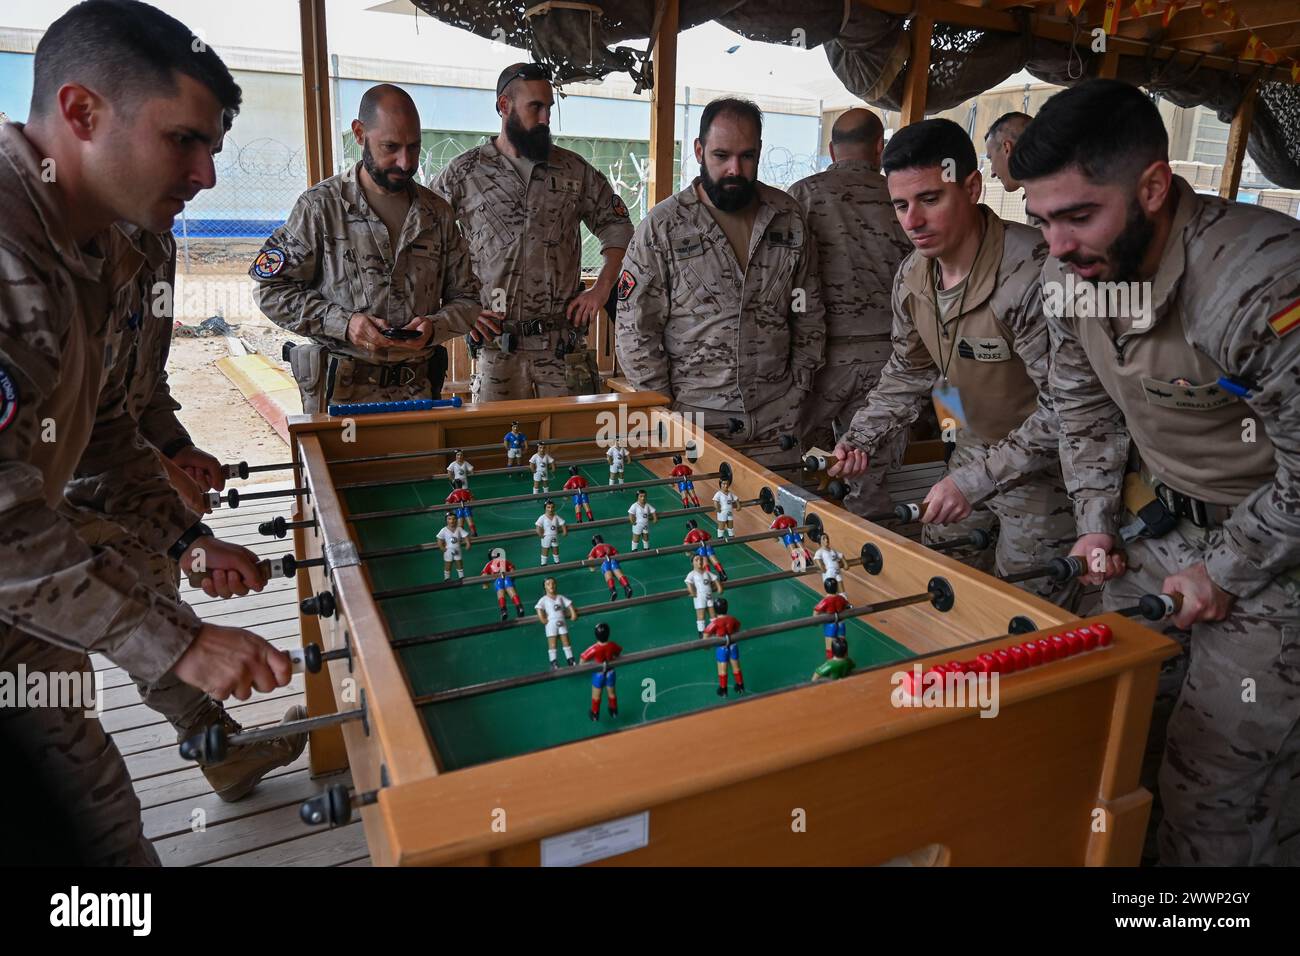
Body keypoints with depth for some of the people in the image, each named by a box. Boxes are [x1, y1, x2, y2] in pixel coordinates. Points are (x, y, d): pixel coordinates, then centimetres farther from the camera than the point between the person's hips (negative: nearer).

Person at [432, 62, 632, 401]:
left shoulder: (575, 170, 9)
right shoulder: (463, 173, 3)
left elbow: (618, 227, 16)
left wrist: (601, 289, 5)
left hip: (564, 345, 2)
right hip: (495, 346, -1)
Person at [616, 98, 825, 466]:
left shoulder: (789, 217, 6)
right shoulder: (662, 227, -6)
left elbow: (809, 313, 13)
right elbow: (636, 332, -6)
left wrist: (799, 387, 7)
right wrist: (667, 411, -7)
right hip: (693, 417, -3)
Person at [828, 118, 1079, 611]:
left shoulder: (1034, 273, -29)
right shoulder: (912, 275, -4)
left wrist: (977, 479, -28)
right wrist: (860, 439, -1)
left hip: (1044, 465, -7)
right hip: (974, 450, 7)